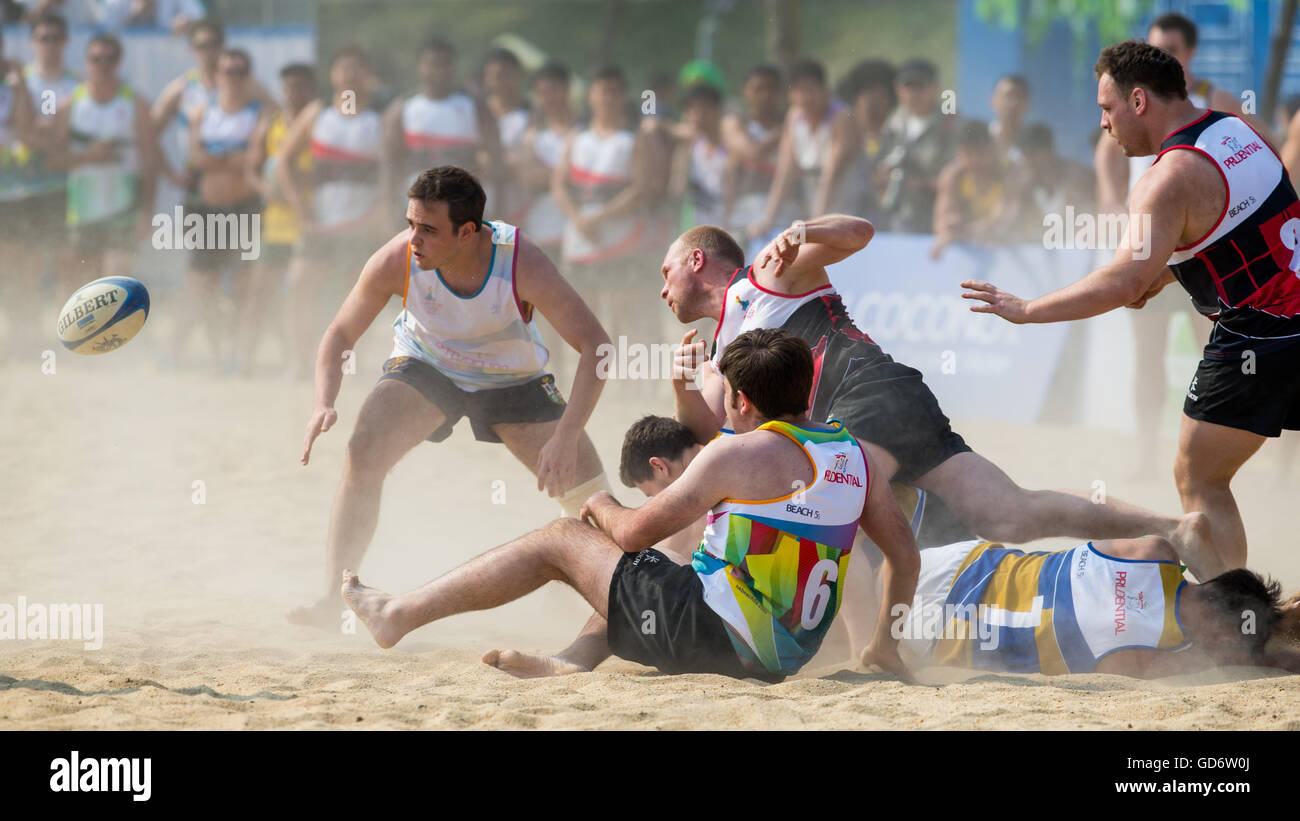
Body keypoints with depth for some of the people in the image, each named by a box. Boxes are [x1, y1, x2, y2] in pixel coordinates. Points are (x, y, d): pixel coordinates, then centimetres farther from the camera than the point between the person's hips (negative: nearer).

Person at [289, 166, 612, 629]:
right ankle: (333, 600, -17)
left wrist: (566, 438, -43)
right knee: (363, 454, -26)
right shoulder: (396, 261, -29)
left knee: (592, 503, -7)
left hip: (513, 379, 0)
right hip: (425, 366, 0)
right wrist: (324, 406, -33)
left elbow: (595, 345, -33)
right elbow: (340, 335, -14)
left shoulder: (520, 264, -34)